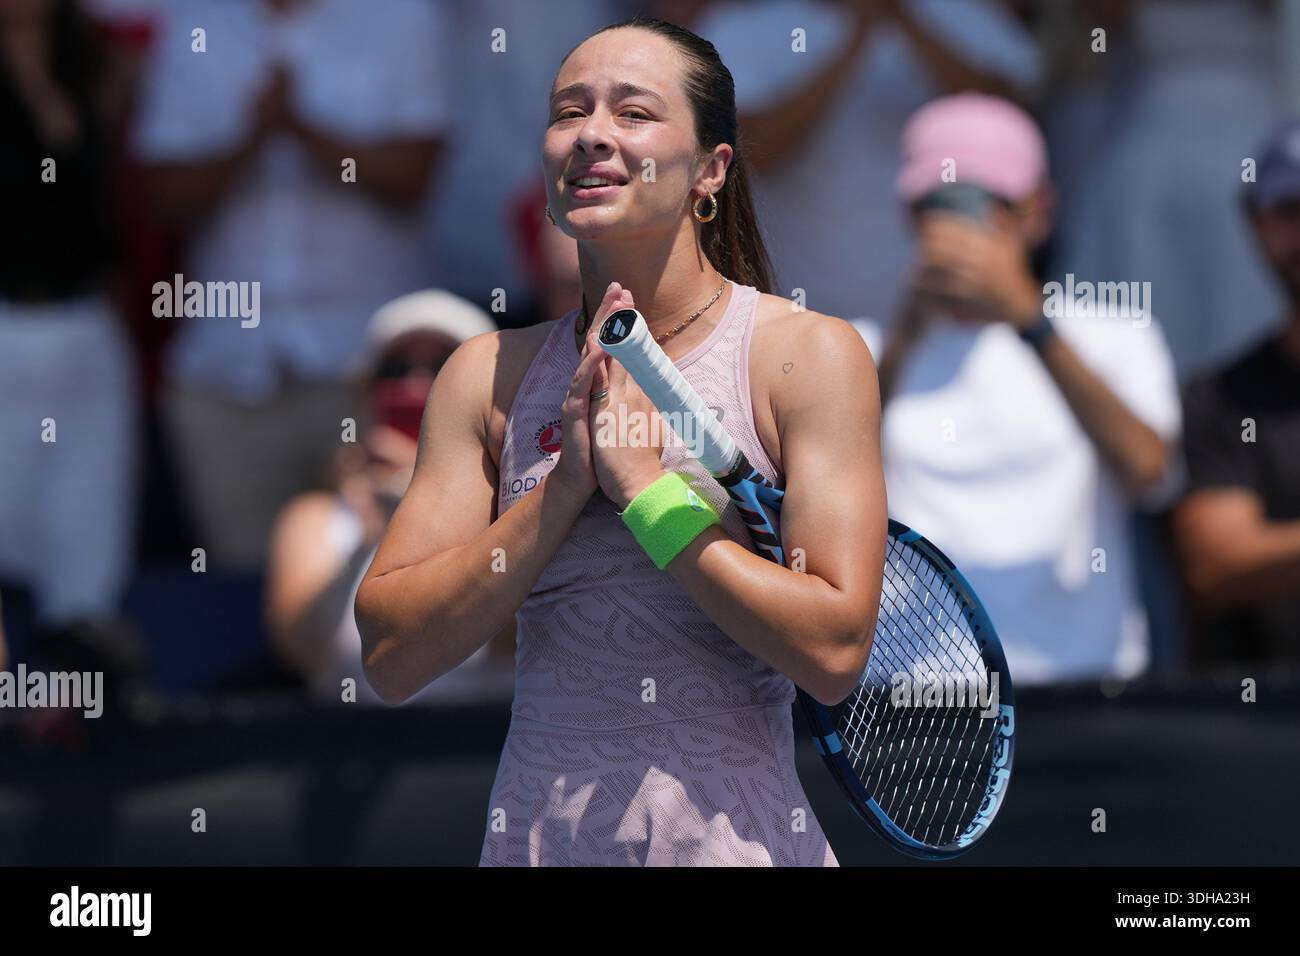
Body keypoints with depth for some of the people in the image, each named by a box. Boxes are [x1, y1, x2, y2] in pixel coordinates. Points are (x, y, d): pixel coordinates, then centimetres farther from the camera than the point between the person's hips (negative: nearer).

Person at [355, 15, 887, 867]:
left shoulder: (809, 352, -6)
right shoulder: (490, 374, 4)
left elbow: (834, 651, -15)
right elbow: (392, 655, -4)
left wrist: (646, 488, -15)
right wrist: (563, 487, -14)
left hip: (733, 837, -3)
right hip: (532, 836, 3)